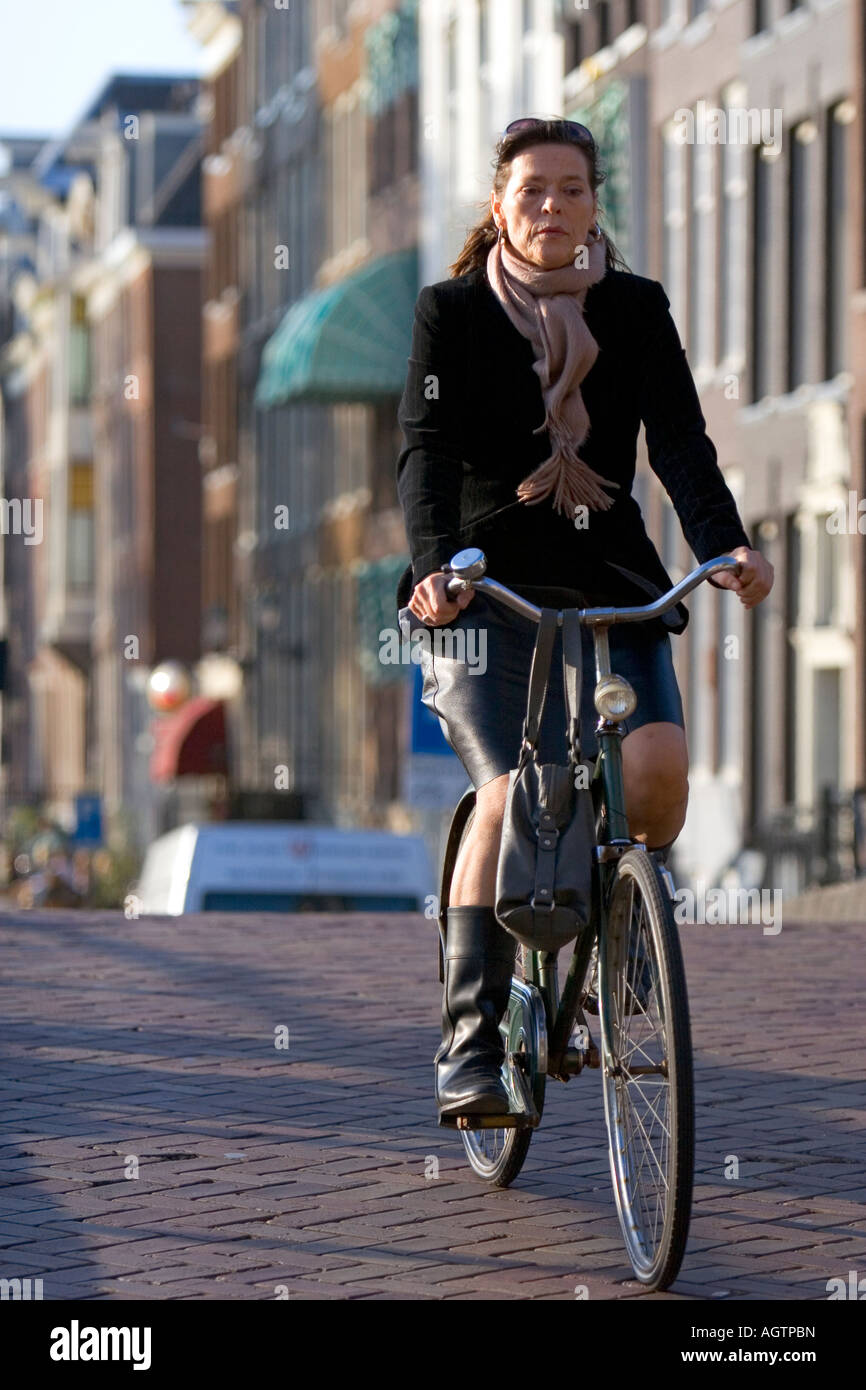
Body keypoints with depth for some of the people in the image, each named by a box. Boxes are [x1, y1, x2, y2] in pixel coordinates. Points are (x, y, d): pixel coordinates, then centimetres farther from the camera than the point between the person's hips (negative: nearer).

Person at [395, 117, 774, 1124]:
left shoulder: (636, 311, 8)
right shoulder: (451, 312, 2)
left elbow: (681, 440, -4)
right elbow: (426, 445, -11)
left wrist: (726, 546, -24)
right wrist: (433, 561, -30)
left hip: (608, 583, 2)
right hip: (485, 586, -2)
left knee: (657, 762, -22)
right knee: (510, 792, -21)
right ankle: (469, 1042, -16)